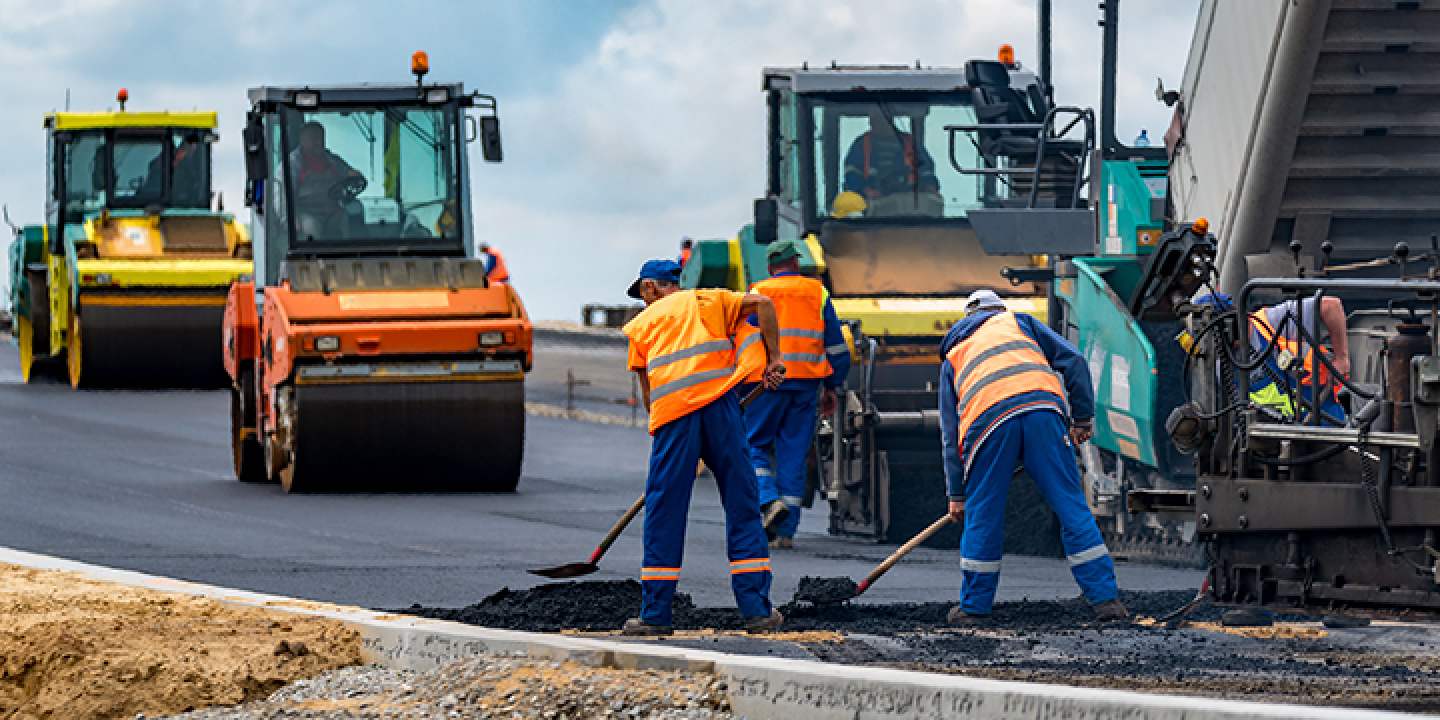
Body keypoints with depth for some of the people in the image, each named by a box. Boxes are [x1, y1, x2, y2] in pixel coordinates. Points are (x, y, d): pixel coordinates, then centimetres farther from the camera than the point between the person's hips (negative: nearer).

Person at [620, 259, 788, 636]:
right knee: (742, 508, 6)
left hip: (672, 412, 0)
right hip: (719, 403, 0)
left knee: (663, 515, 5)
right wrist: (773, 359, 10)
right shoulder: (708, 300, 21)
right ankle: (757, 610, 3)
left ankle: (655, 614, 4)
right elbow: (762, 303, 7)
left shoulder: (641, 324, 21)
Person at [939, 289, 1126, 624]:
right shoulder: (1018, 322, 31)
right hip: (1042, 409, 0)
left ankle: (974, 606, 20)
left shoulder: (953, 357, 33)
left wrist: (956, 493, 32)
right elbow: (1073, 360, 17)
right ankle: (1106, 599, 1)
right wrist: (1082, 417, 21)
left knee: (982, 516, 14)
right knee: (1072, 507, 4)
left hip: (987, 421, 0)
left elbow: (950, 435, 31)